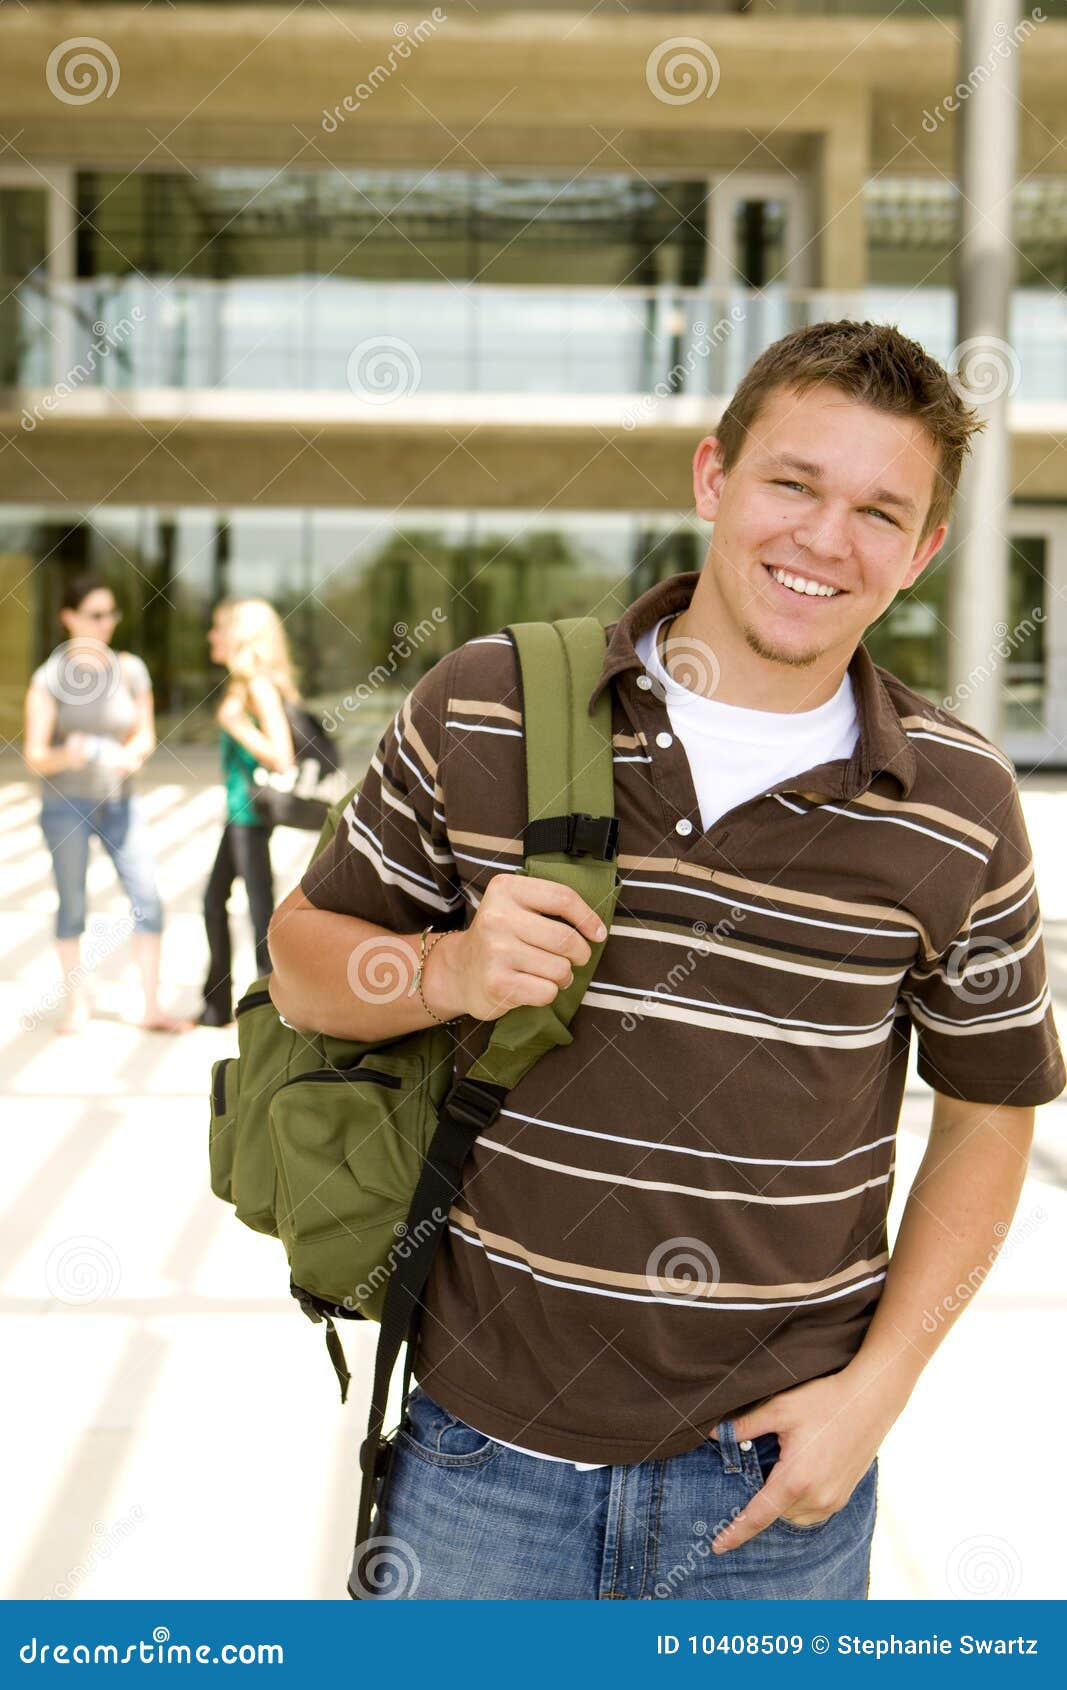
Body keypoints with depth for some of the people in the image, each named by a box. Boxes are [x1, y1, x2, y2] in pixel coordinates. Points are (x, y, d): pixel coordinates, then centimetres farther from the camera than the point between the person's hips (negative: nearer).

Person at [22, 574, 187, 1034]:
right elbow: (34, 756, -10)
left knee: (146, 896, -6)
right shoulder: (49, 678, -9)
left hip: (118, 801, 3)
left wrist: (133, 755, -17)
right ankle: (75, 1003, 20)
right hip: (65, 803, -3)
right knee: (72, 902, 4)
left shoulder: (129, 669, 0)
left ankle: (152, 1007, 3)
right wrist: (67, 756, -31)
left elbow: (146, 736, 7)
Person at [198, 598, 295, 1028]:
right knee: (214, 900, 18)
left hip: (252, 813, -10)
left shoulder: (261, 686, -16)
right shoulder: (240, 683, 12)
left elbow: (281, 758, -23)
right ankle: (217, 1005, 29)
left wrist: (236, 723, -22)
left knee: (261, 910, -3)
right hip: (238, 813, 10)